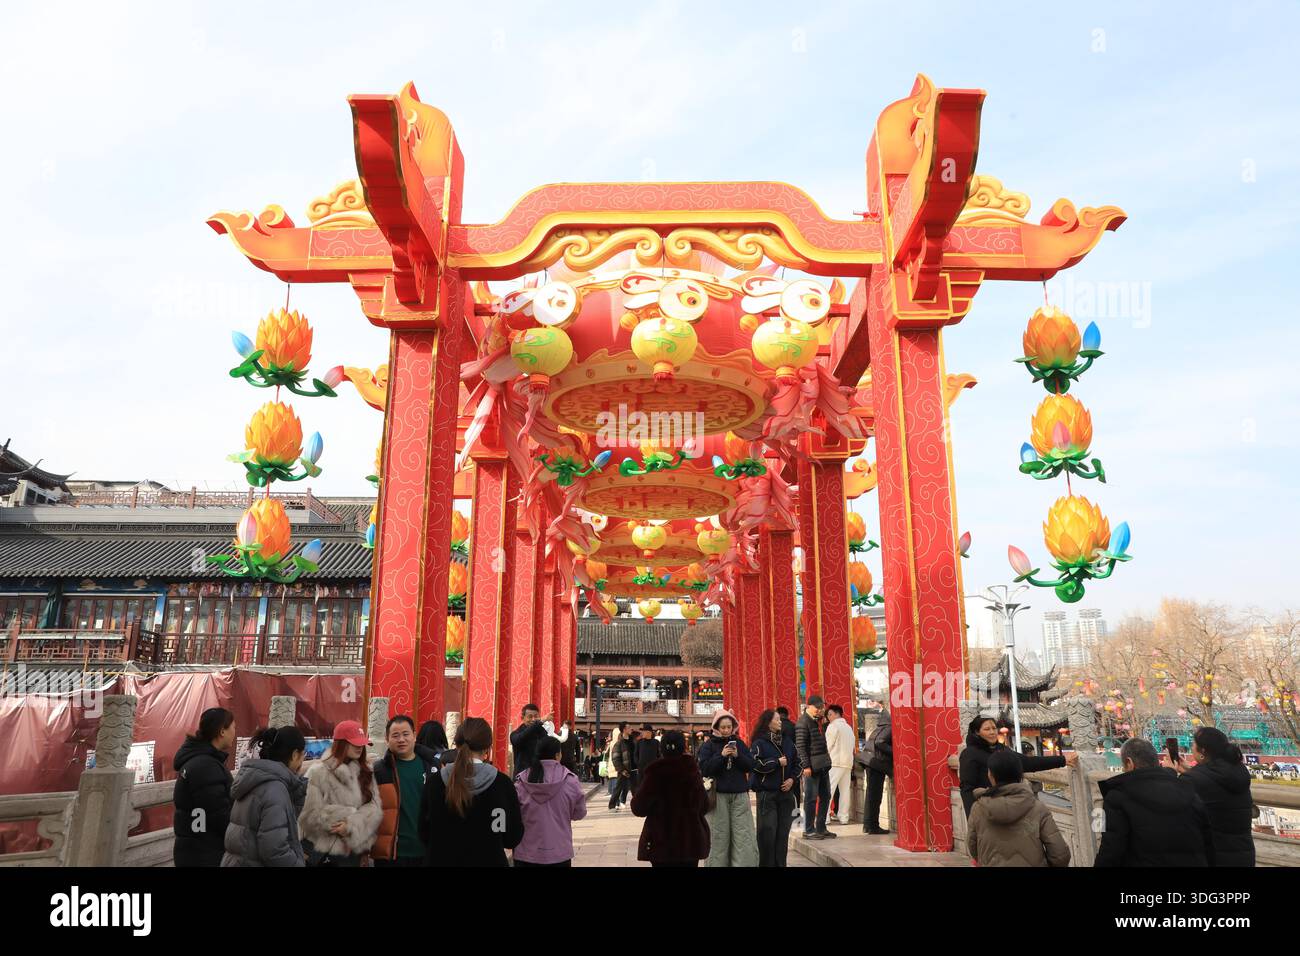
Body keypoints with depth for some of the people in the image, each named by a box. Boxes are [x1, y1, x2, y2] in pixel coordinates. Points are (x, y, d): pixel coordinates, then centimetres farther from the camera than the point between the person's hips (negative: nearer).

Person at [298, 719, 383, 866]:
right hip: (322, 851, -4)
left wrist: (352, 824, -21)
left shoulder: (365, 771, 6)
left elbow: (375, 807, -4)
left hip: (353, 850, 4)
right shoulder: (319, 772, -8)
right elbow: (310, 814, -14)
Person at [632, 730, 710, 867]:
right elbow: (704, 807, 4)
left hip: (661, 840, -2)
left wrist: (636, 796, 11)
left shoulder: (654, 773, -12)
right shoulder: (693, 771, -4)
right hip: (690, 840, 2)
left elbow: (638, 808, -9)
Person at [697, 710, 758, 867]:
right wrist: (721, 755, -17)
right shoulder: (709, 745, 1)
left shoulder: (739, 743, 10)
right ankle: (718, 863, 10)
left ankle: (745, 863, 2)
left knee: (744, 836, -3)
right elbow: (704, 769, -8)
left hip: (740, 795, 2)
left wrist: (737, 756, -12)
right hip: (718, 795, -2)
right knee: (719, 836, 0)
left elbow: (751, 765, 4)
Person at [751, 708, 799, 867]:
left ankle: (781, 863, 17)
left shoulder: (787, 741, 12)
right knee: (768, 832, -6)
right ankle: (766, 863, 4)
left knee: (783, 832, 7)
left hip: (786, 792, 5)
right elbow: (756, 764, -16)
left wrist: (792, 779, 0)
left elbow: (797, 762, 16)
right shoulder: (759, 743, -4)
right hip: (767, 793, -5)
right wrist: (777, 762, -11)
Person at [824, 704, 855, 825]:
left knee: (828, 789, -8)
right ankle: (843, 816, 7)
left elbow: (828, 746, -6)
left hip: (835, 762, -7)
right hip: (848, 762, 7)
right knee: (845, 790, 8)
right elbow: (853, 746, 16)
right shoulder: (849, 727, 17)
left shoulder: (833, 726, -5)